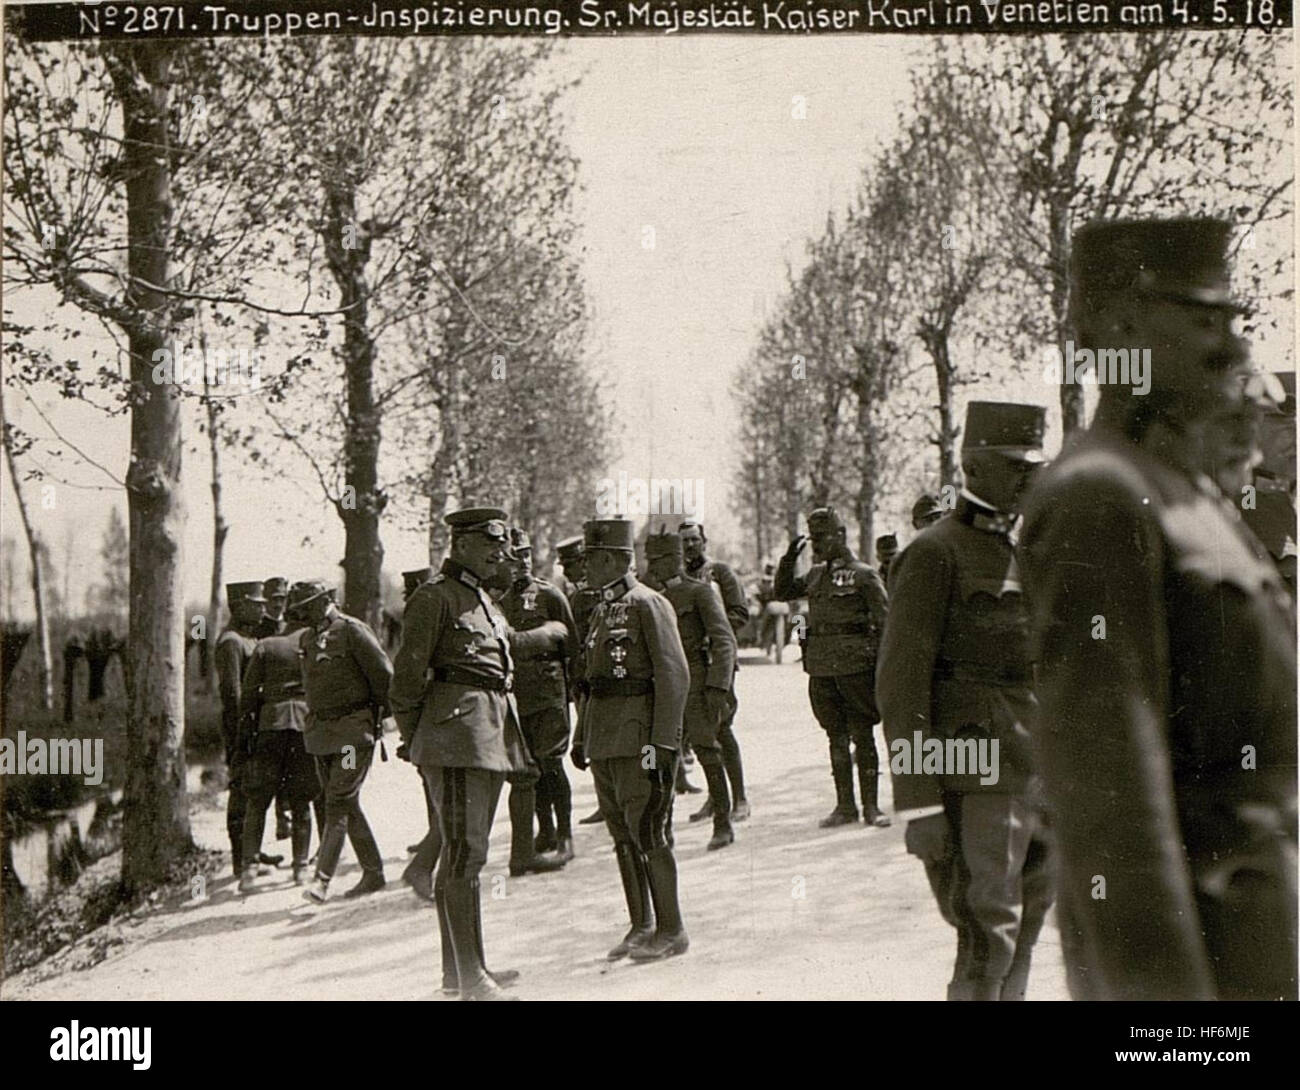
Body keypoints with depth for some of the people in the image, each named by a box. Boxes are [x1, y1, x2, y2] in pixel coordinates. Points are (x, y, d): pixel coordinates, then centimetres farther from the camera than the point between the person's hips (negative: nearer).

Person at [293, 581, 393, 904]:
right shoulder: (305, 638, 11)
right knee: (347, 804, 11)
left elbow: (384, 675, -8)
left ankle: (322, 878, -14)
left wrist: (380, 715, -1)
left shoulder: (352, 631, -11)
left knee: (338, 802, -11)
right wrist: (313, 721, 17)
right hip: (321, 731, 8)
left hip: (354, 730, -7)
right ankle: (374, 872, 21)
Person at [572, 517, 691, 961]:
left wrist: (663, 743, -20)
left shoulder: (648, 605, -9)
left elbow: (674, 676, -15)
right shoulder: (603, 611, 17)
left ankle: (671, 930, 2)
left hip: (638, 736, -9)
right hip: (604, 739, 9)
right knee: (622, 835, 12)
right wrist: (581, 738, 20)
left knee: (647, 832, -6)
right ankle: (641, 927, 21)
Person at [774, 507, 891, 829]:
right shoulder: (816, 574, 13)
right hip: (821, 667, 6)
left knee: (862, 737, 0)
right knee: (836, 738, 10)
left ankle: (870, 805, 7)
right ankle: (845, 805, 17)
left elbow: (883, 623, -4)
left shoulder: (863, 575, -4)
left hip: (856, 666, -5)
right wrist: (789, 558, 8)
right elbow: (782, 591, 21)